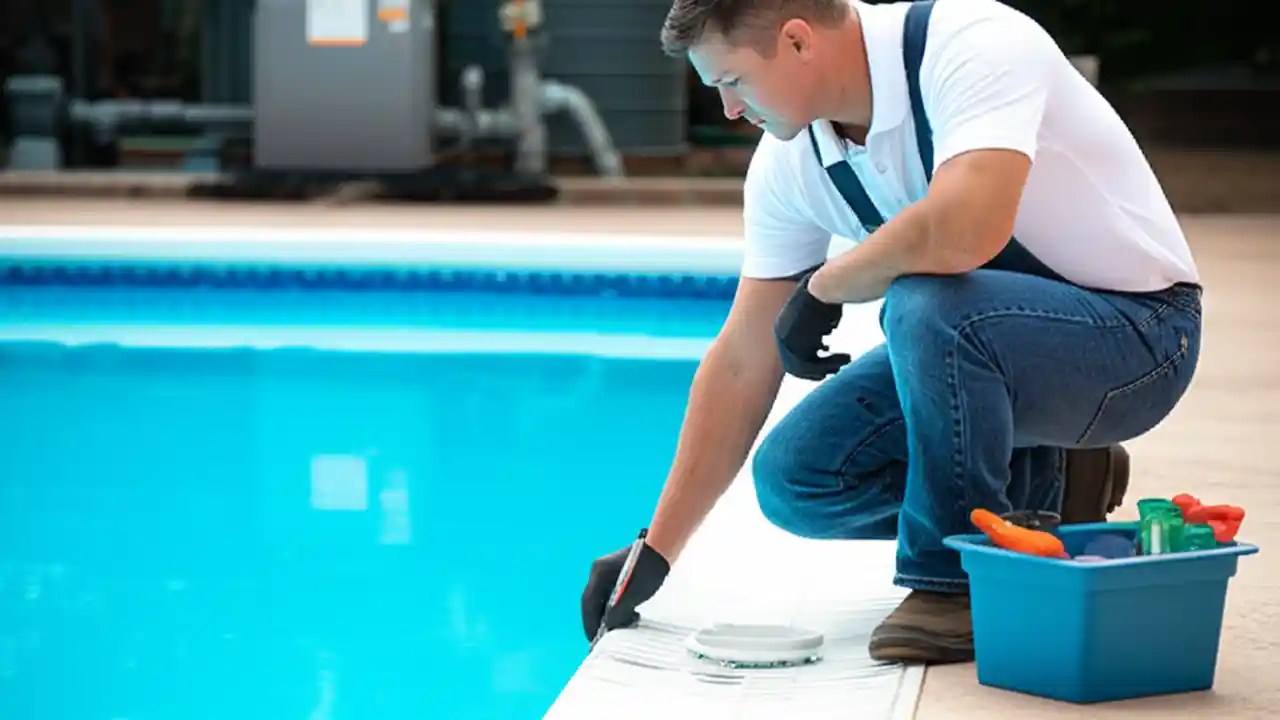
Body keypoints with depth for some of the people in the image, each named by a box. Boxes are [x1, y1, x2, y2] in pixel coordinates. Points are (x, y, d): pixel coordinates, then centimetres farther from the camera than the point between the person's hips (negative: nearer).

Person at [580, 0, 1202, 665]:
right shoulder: (787, 161, -5)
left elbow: (963, 232, -44)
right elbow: (741, 364, 1)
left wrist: (825, 286, -24)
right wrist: (655, 551, 1)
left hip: (1137, 332, -7)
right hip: (980, 339, 8)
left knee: (924, 303, -35)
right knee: (794, 475, -7)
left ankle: (960, 580, -15)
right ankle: (1046, 488, 11)